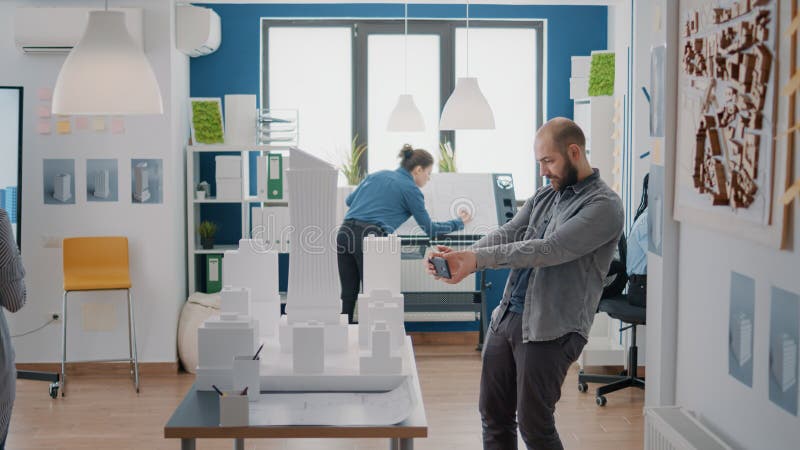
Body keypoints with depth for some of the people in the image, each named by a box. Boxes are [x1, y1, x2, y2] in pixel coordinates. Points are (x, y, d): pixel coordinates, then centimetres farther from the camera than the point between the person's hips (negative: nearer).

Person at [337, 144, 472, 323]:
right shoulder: (410, 189, 5)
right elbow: (430, 229, 10)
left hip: (345, 232, 6)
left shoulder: (377, 175, 22)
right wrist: (459, 223, 24)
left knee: (348, 295, 11)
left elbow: (349, 200, 29)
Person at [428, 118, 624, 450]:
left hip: (549, 329, -7)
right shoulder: (545, 196, 14)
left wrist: (479, 258, -26)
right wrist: (461, 259, -14)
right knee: (493, 416, 13)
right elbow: (507, 234, 5)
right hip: (507, 316, 8)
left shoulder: (604, 206, -12)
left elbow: (549, 249, -22)